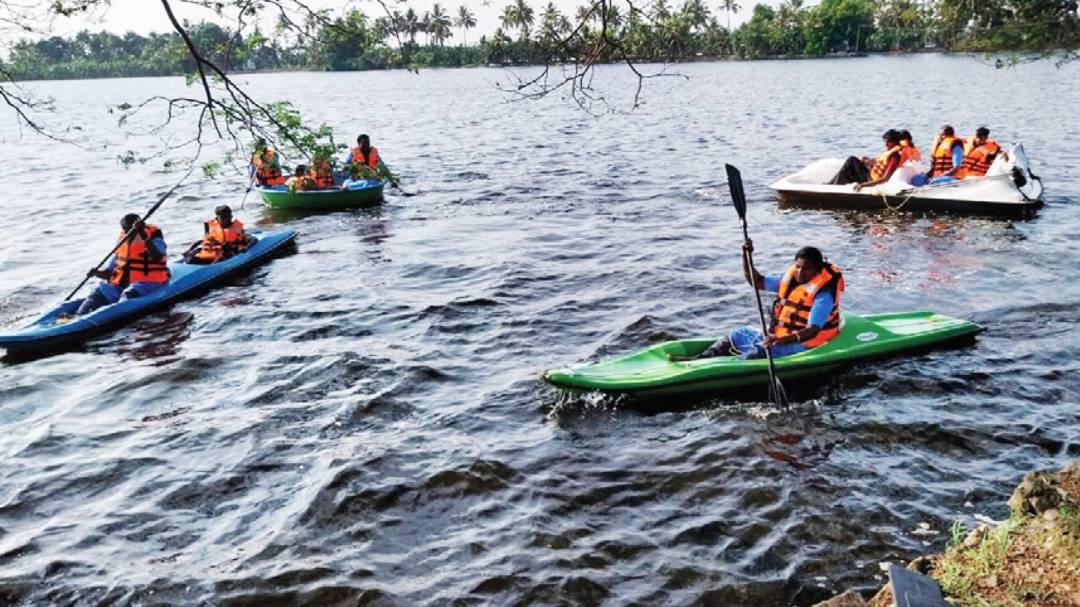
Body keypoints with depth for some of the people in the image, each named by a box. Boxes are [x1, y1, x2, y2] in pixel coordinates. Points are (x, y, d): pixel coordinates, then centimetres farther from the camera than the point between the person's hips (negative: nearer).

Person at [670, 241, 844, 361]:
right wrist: (746, 255, -6)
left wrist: (782, 340, -45)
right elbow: (757, 282, 9)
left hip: (802, 343, -9)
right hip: (779, 335, 9)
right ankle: (700, 359, -5)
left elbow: (812, 331, -30)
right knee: (737, 335, 6)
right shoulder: (790, 279, 5)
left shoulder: (823, 294, -20)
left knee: (759, 351, -30)